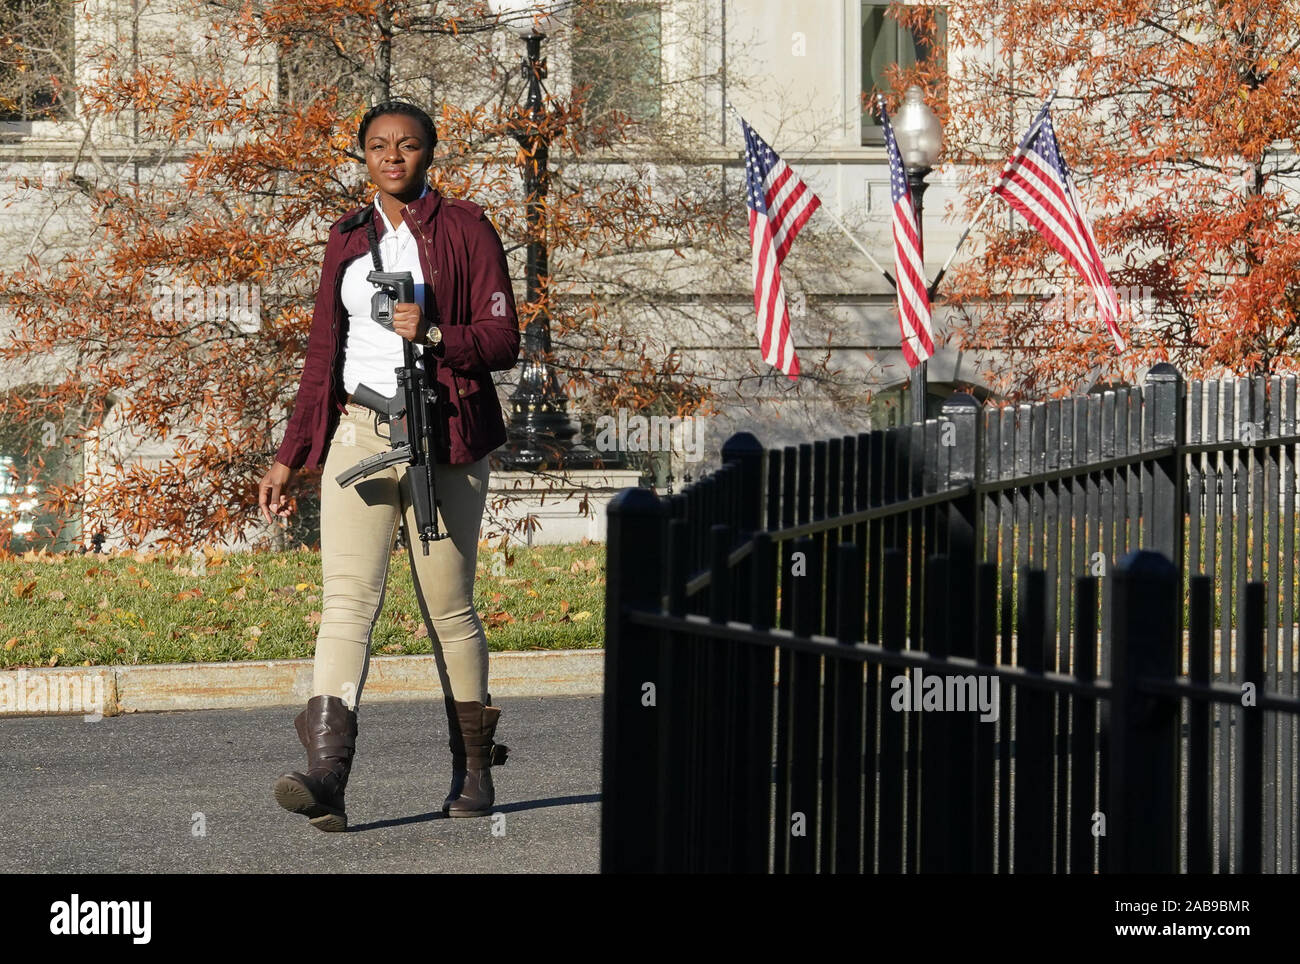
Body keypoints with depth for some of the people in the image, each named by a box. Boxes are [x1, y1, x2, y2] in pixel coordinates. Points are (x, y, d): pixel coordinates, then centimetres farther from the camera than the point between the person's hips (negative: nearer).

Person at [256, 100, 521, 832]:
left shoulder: (465, 230, 1)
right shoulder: (349, 240, 13)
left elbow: (503, 342, -4)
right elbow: (324, 354, 17)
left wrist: (433, 335, -22)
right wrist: (289, 457, 14)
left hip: (444, 437, -3)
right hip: (359, 434, 3)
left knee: (449, 606, 4)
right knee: (349, 598, -12)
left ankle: (474, 770, 21)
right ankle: (327, 777, -26)